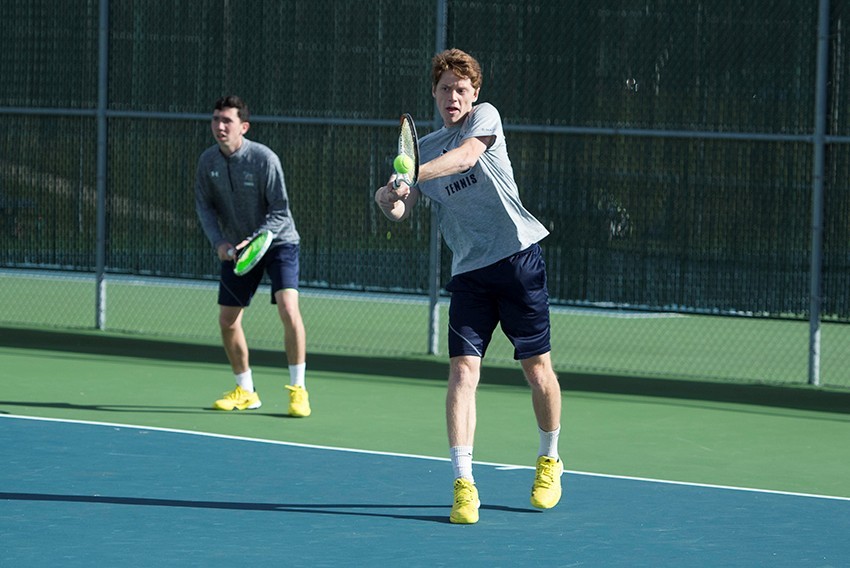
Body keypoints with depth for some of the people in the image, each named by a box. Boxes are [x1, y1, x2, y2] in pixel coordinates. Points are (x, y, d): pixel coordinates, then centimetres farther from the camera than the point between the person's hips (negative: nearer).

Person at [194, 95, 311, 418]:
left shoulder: (264, 159, -20)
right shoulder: (208, 161, -6)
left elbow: (280, 211, -18)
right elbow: (204, 206, 2)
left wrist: (255, 239, -30)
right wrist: (219, 242, -14)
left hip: (277, 242, -5)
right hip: (236, 248, 5)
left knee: (288, 308, -23)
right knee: (227, 320, 4)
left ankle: (298, 390, -16)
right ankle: (245, 392, 22)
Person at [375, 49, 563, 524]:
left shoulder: (485, 116, 0)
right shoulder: (424, 149, 12)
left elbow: (466, 155, -21)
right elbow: (403, 211, 5)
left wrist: (412, 174, -35)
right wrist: (390, 198, -19)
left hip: (518, 258, -3)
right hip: (468, 272, 3)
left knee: (537, 367, 6)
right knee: (463, 371, -11)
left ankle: (550, 461, 29)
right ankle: (464, 485, -13)